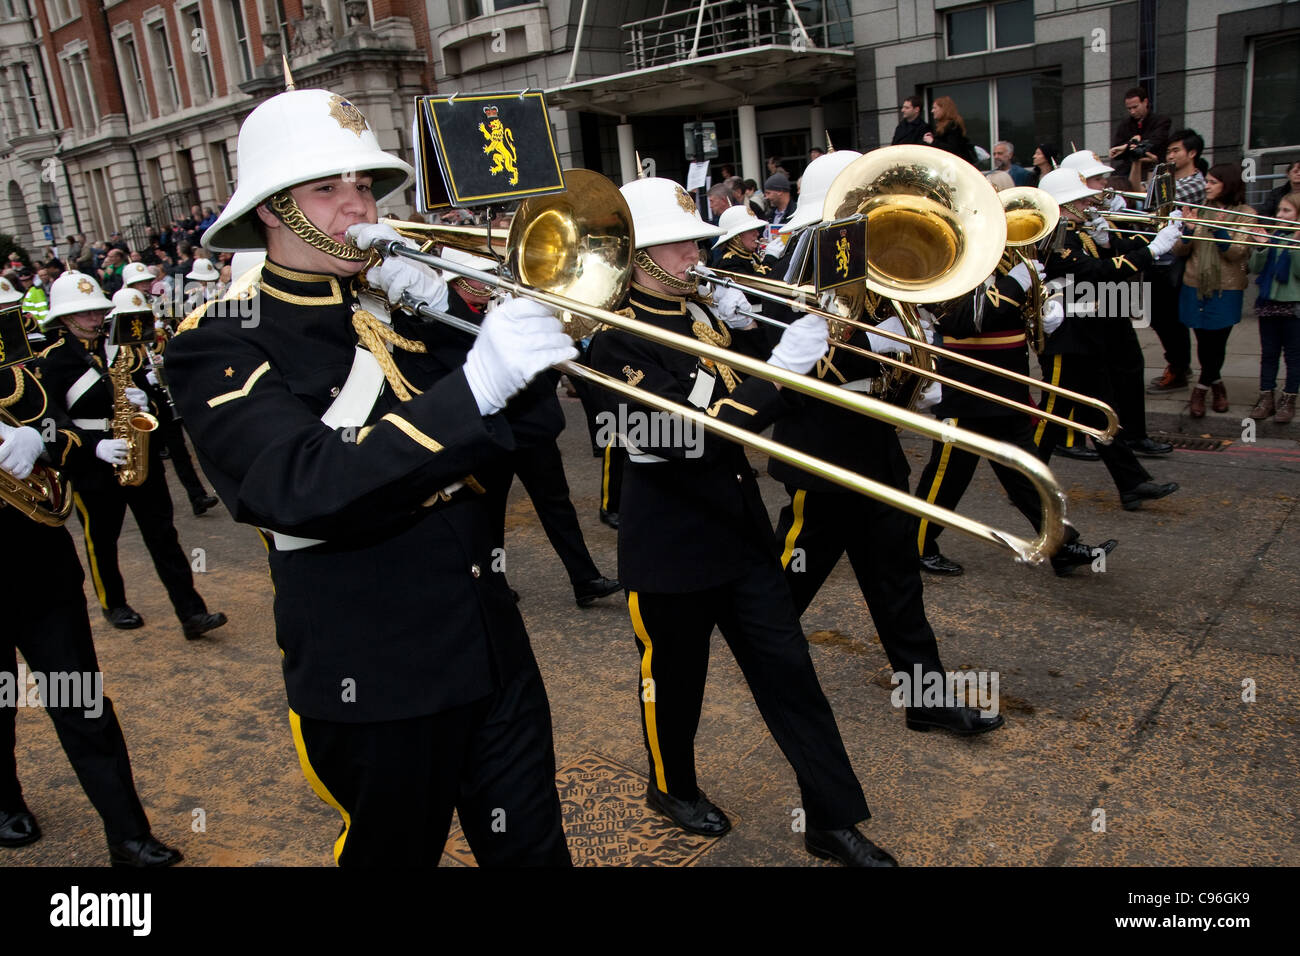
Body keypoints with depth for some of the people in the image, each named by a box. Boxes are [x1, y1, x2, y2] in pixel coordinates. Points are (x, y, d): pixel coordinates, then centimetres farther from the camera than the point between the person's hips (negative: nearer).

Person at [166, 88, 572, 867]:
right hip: (374, 688, -4)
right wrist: (475, 387, -38)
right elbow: (305, 490, -29)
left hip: (496, 655, 5)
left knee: (534, 850, 19)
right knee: (394, 852, 18)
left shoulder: (404, 306, 6)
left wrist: (447, 309, -12)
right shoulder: (221, 347, -10)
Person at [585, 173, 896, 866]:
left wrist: (743, 328, -4)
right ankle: (672, 787, 41)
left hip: (740, 528, 7)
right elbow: (692, 432, -28)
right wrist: (785, 369, -31)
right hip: (669, 543, -6)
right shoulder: (617, 339, -17)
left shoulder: (700, 312, 6)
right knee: (675, 678, 14)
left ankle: (834, 820, 20)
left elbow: (747, 394, 13)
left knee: (790, 674, 8)